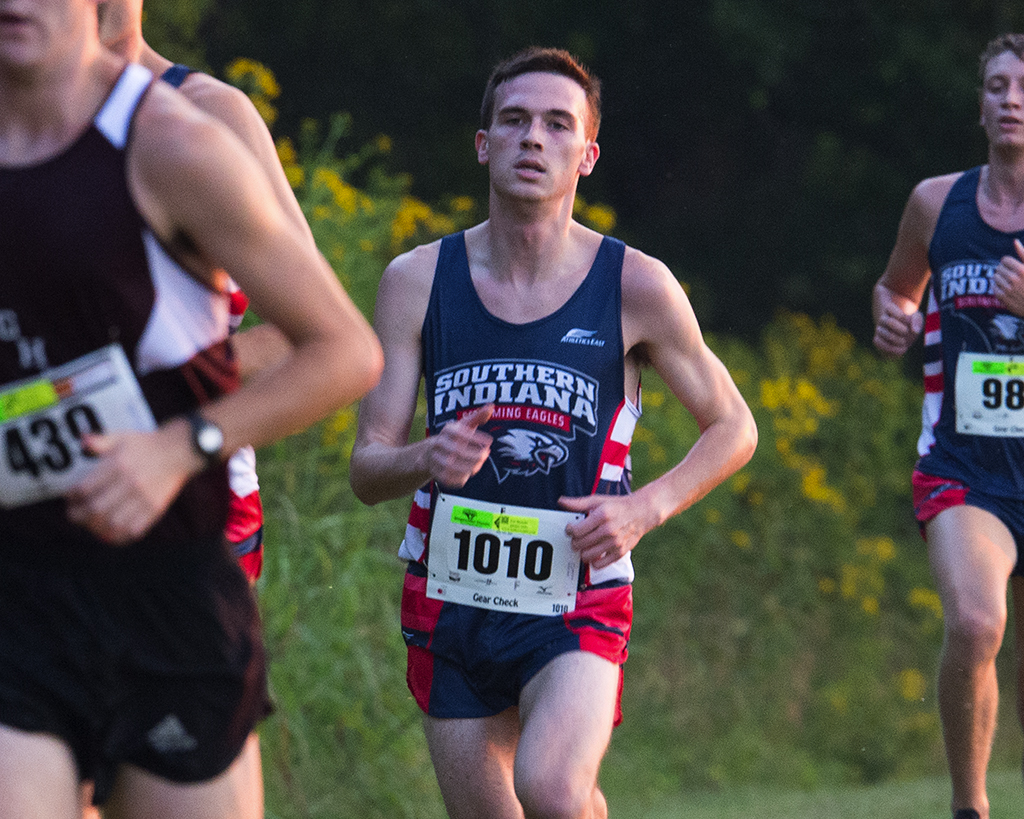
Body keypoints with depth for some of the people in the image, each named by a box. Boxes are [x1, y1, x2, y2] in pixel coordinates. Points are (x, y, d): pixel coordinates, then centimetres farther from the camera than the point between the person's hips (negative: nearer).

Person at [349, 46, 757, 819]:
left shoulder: (635, 286, -5)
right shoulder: (418, 280, -1)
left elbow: (733, 429, 8)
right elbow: (367, 471, -1)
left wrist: (646, 507, -10)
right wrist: (426, 460, -25)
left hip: (578, 603, -3)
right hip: (451, 602, 3)